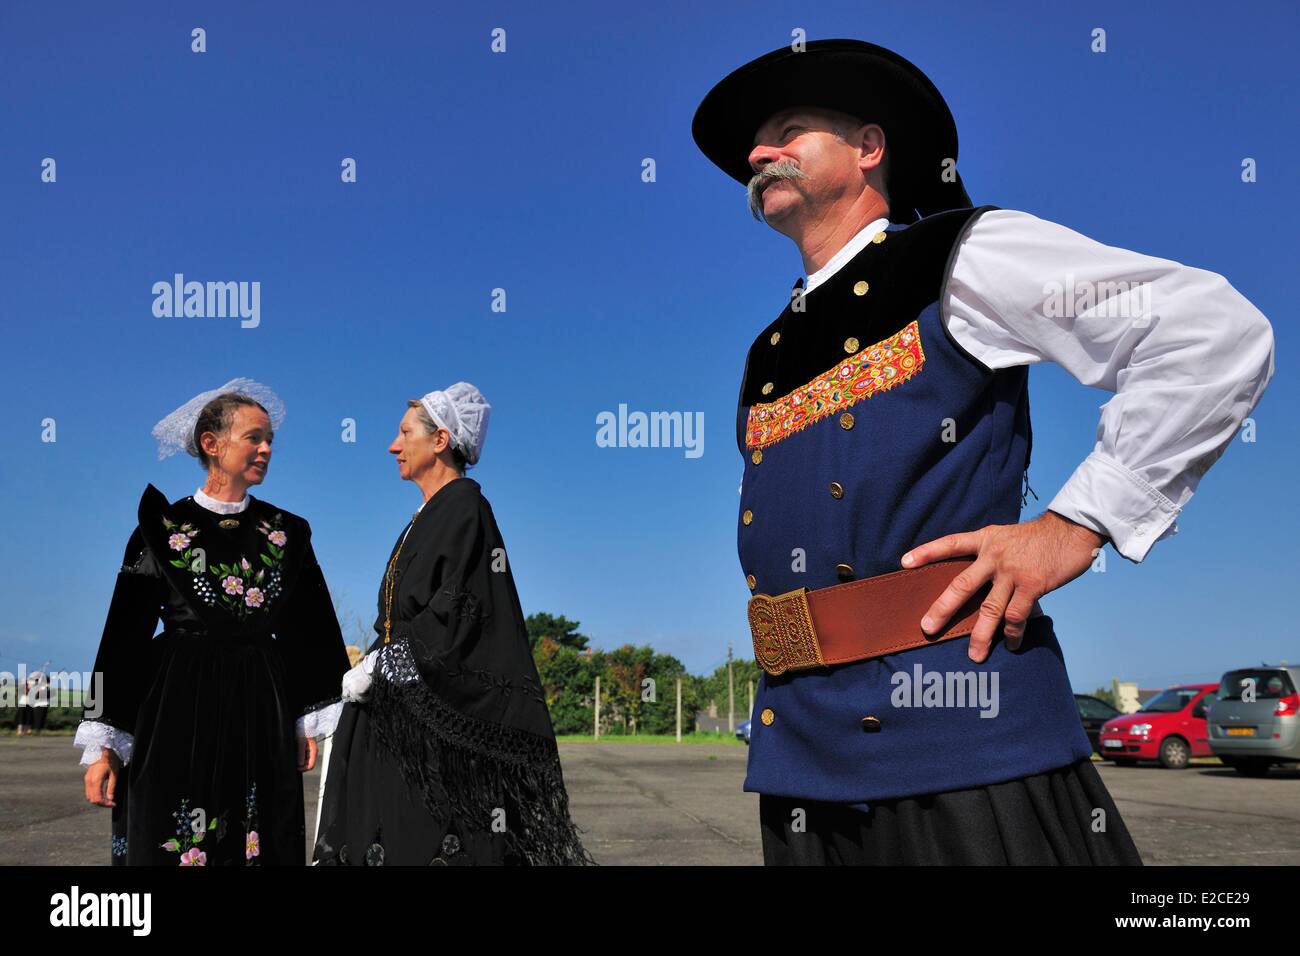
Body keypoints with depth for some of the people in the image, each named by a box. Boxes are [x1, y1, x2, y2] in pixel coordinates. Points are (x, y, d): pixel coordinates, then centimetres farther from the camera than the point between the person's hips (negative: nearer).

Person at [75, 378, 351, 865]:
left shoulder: (286, 532, 7)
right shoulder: (165, 526, -1)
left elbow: (308, 633, 10)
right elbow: (125, 634, -2)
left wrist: (310, 722, 5)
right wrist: (104, 743, -6)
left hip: (262, 713, 3)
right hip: (180, 706, -2)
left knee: (264, 846, 4)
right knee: (173, 845, 0)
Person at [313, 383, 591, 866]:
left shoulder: (465, 508, -9)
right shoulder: (427, 517, 18)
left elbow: (456, 614, -18)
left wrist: (377, 667, -15)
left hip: (438, 716, -9)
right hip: (397, 711, 9)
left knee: (429, 840, -8)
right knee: (389, 840, 7)